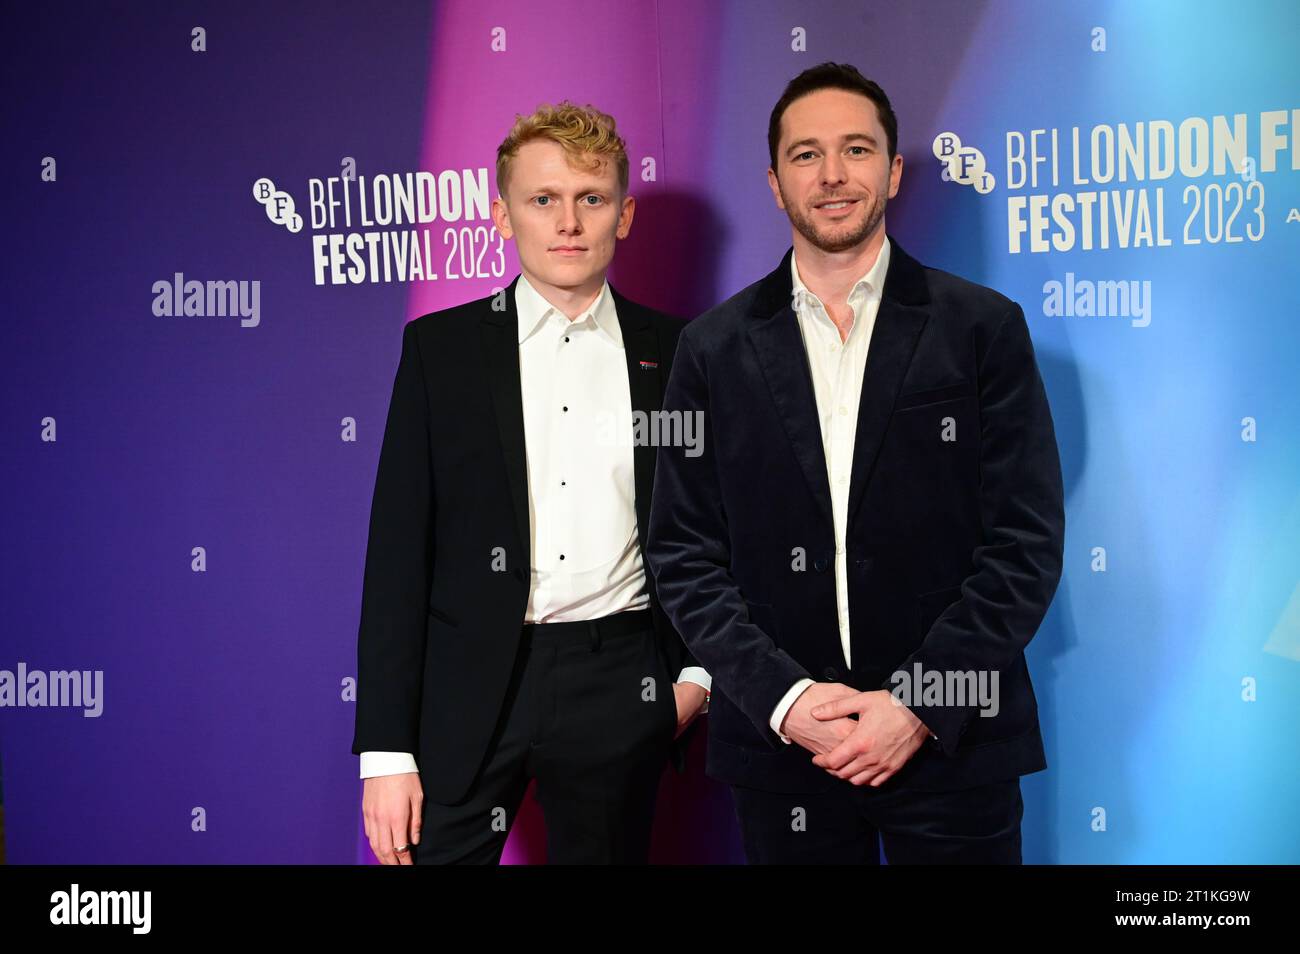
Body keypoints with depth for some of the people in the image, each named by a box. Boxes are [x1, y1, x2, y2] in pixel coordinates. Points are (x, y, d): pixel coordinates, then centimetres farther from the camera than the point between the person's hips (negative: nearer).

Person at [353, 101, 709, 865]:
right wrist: (386, 750, -6)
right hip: (471, 686, -1)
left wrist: (699, 670, 1)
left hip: (620, 688, 1)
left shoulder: (675, 352, 5)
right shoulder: (441, 346, 2)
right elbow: (399, 550, -1)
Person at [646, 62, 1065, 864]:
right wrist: (784, 698, -10)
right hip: (778, 743, 1)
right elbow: (683, 554, 2)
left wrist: (917, 707, -12)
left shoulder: (985, 329, -1)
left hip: (954, 745, -1)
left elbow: (1027, 541, -4)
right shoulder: (715, 347, 3)